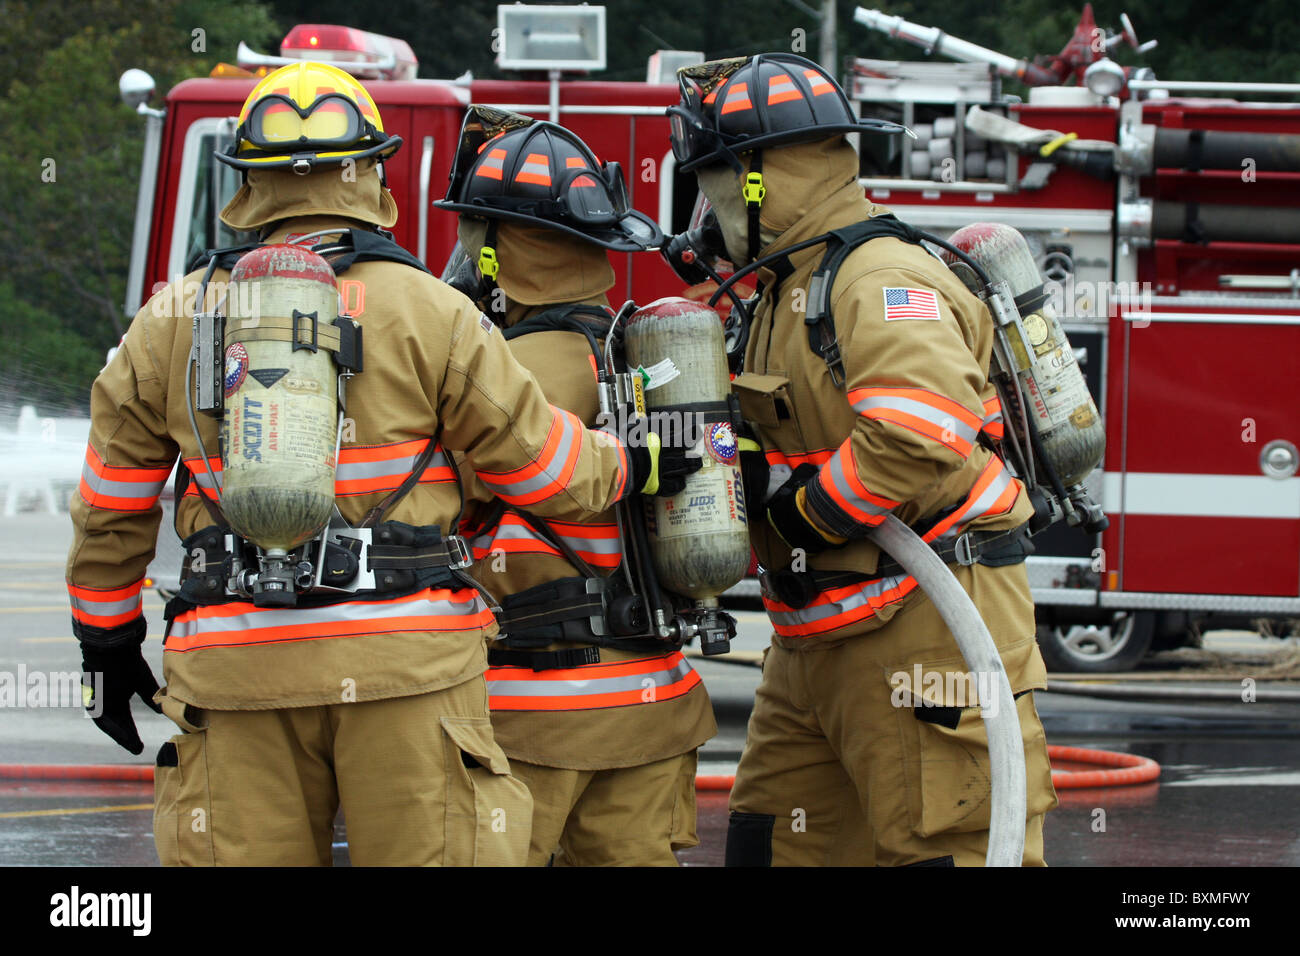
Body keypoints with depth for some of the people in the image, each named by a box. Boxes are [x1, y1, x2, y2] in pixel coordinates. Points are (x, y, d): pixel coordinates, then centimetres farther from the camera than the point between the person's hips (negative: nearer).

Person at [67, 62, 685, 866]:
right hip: (404, 657, -2)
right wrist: (632, 467, 26)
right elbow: (545, 465, 5)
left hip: (236, 671, 2)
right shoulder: (428, 312, -1)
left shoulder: (171, 323, 7)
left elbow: (111, 508, 13)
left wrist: (108, 642, 25)